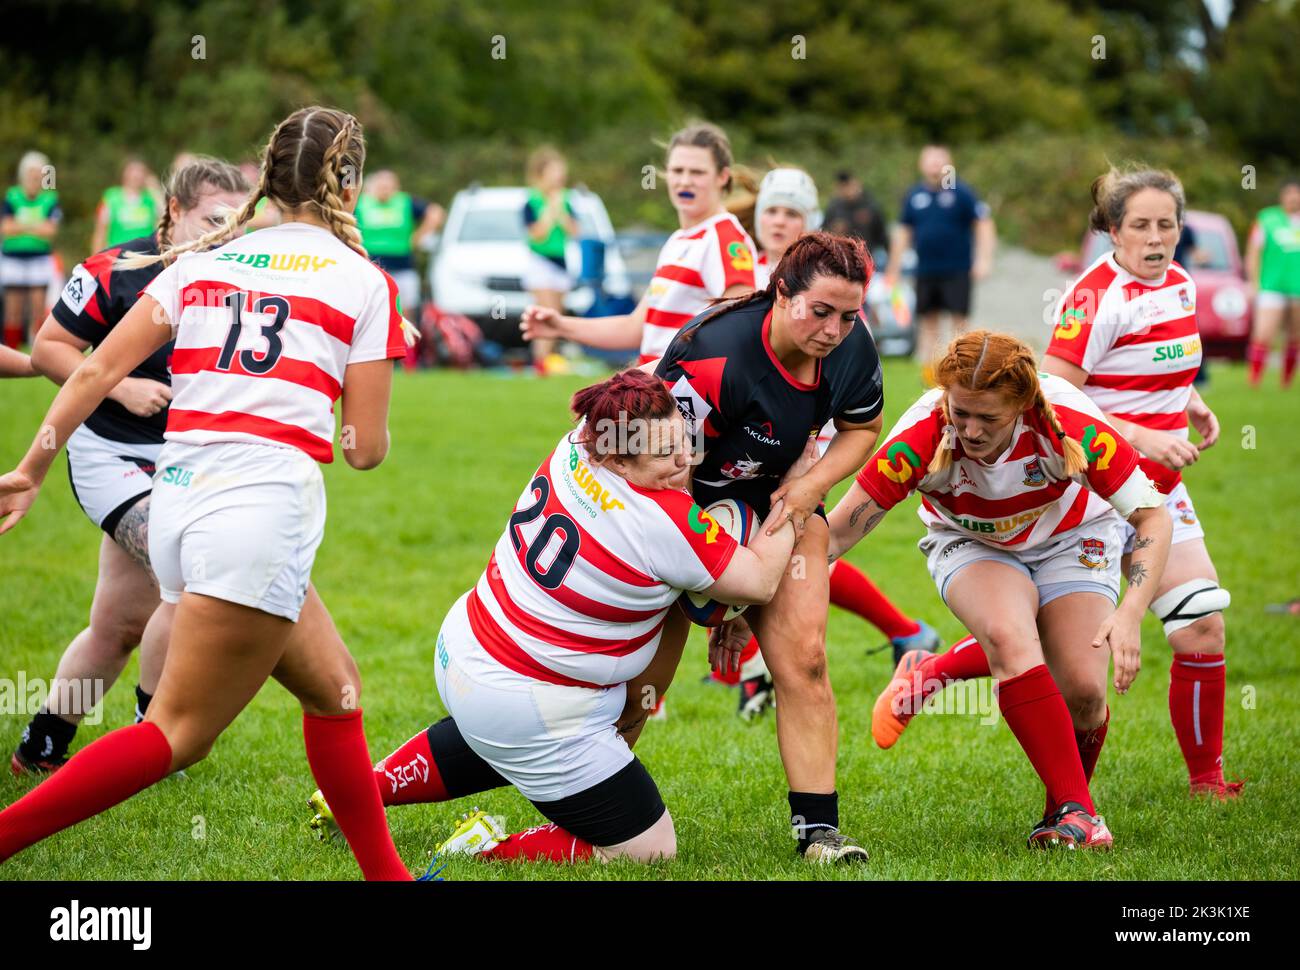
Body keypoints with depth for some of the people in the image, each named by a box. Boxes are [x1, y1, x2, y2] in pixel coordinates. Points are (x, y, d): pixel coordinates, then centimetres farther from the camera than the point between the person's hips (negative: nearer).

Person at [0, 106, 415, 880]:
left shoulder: (203, 260, 15)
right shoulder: (364, 282, 4)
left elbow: (97, 370, 8)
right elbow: (368, 447, 3)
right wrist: (370, 441, 26)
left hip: (178, 501, 7)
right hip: (263, 505, -7)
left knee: (333, 686, 19)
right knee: (180, 732, -5)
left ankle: (386, 873, 23)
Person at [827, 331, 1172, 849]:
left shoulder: (1072, 426, -34)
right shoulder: (922, 439, -34)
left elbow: (1152, 517, -22)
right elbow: (835, 534, -28)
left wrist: (1130, 615, -34)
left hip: (1071, 540, 0)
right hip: (971, 547, 0)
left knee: (1082, 690, -19)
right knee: (1008, 636, -32)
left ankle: (1063, 813, 11)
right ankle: (1076, 810, -27)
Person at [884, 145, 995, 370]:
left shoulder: (961, 192, -2)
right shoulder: (913, 195, 8)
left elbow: (984, 224, -2)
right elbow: (903, 232, 15)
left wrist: (983, 259, -12)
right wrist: (894, 269, 14)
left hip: (957, 270, -3)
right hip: (925, 272, 3)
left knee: (959, 321, -3)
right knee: (928, 323, 5)